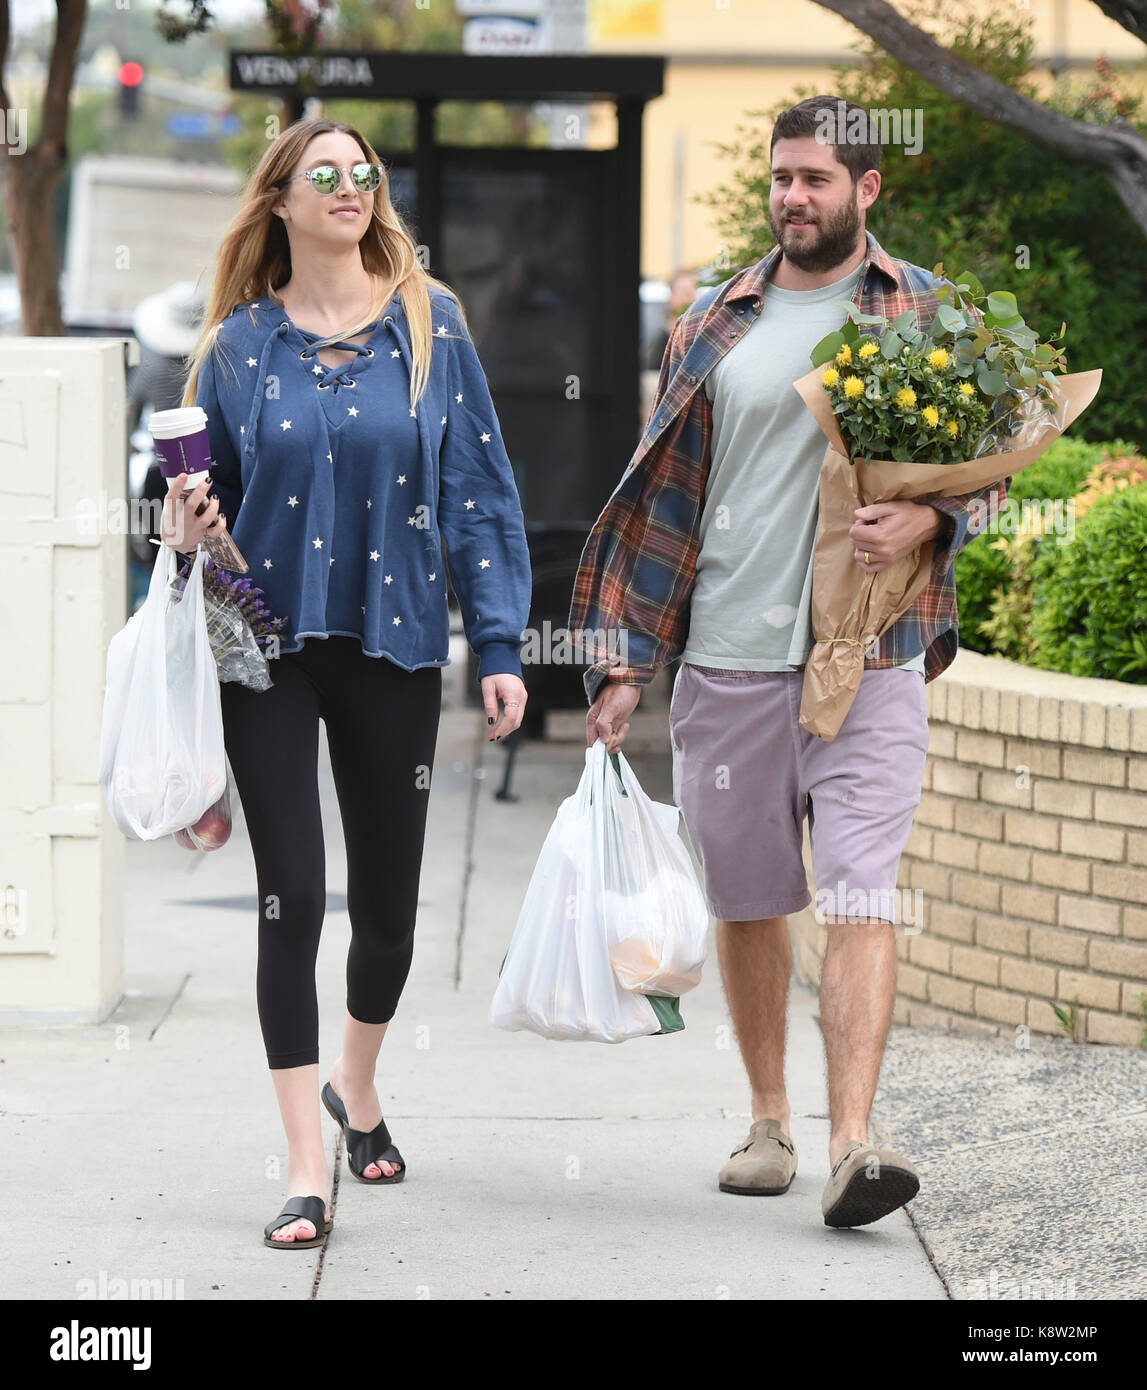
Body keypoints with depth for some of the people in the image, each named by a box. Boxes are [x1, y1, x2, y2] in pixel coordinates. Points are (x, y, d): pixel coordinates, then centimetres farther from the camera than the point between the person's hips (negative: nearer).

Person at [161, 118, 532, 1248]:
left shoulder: (429, 325, 2)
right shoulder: (240, 344, 3)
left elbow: (478, 491, 2)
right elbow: (211, 489, 12)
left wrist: (500, 644, -2)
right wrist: (189, 533, -12)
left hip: (395, 645, 1)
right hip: (272, 645, -1)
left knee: (387, 898, 8)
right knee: (291, 897, -6)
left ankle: (355, 1085, 37)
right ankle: (305, 1166, -2)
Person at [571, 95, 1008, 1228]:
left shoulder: (928, 314, 6)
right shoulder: (715, 327, 11)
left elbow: (988, 460, 7)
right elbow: (659, 496, 12)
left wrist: (923, 520, -16)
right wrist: (624, 661, 6)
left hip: (868, 659, -3)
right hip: (727, 658, 3)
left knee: (860, 897, -13)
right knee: (746, 902, 9)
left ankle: (852, 1146, -19)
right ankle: (767, 1122, 24)